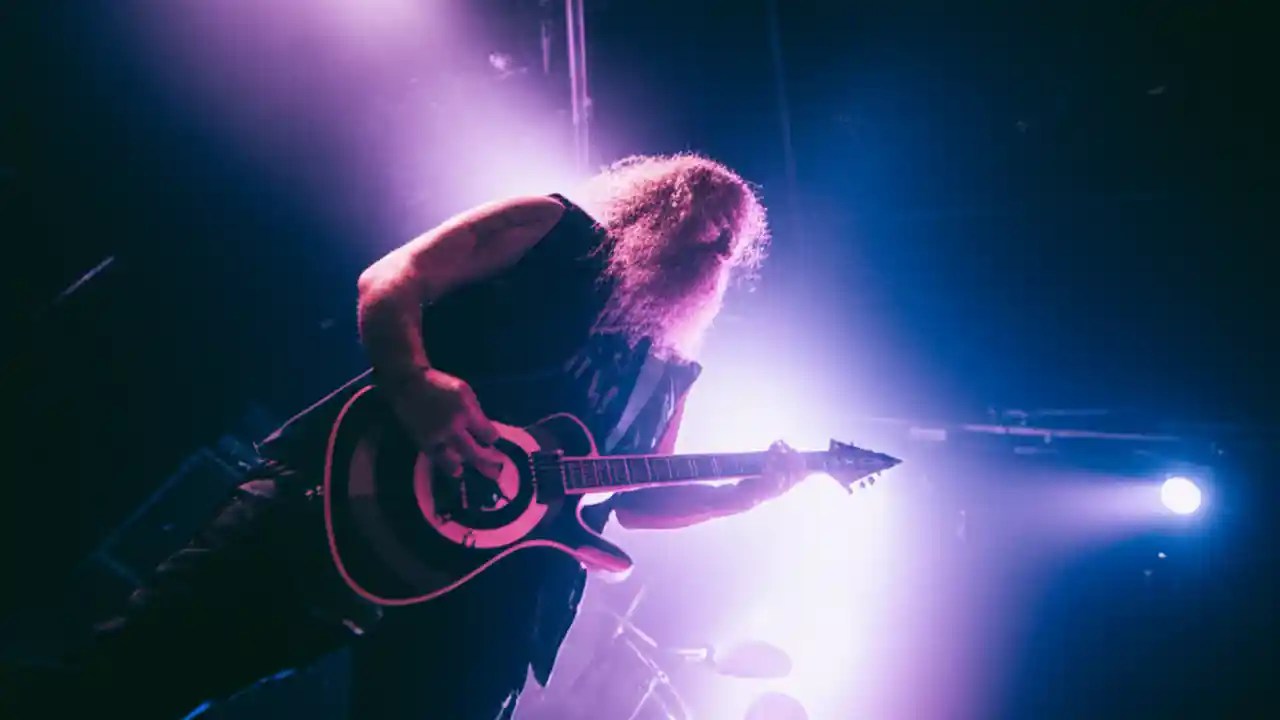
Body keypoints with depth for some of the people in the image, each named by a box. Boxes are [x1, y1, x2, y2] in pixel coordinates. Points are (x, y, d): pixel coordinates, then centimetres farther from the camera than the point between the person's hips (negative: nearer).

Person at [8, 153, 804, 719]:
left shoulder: (667, 371, 21)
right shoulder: (549, 229, 9)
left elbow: (634, 502, 23)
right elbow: (390, 281, -2)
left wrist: (749, 490, 8)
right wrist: (415, 384, -22)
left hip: (484, 576, 3)